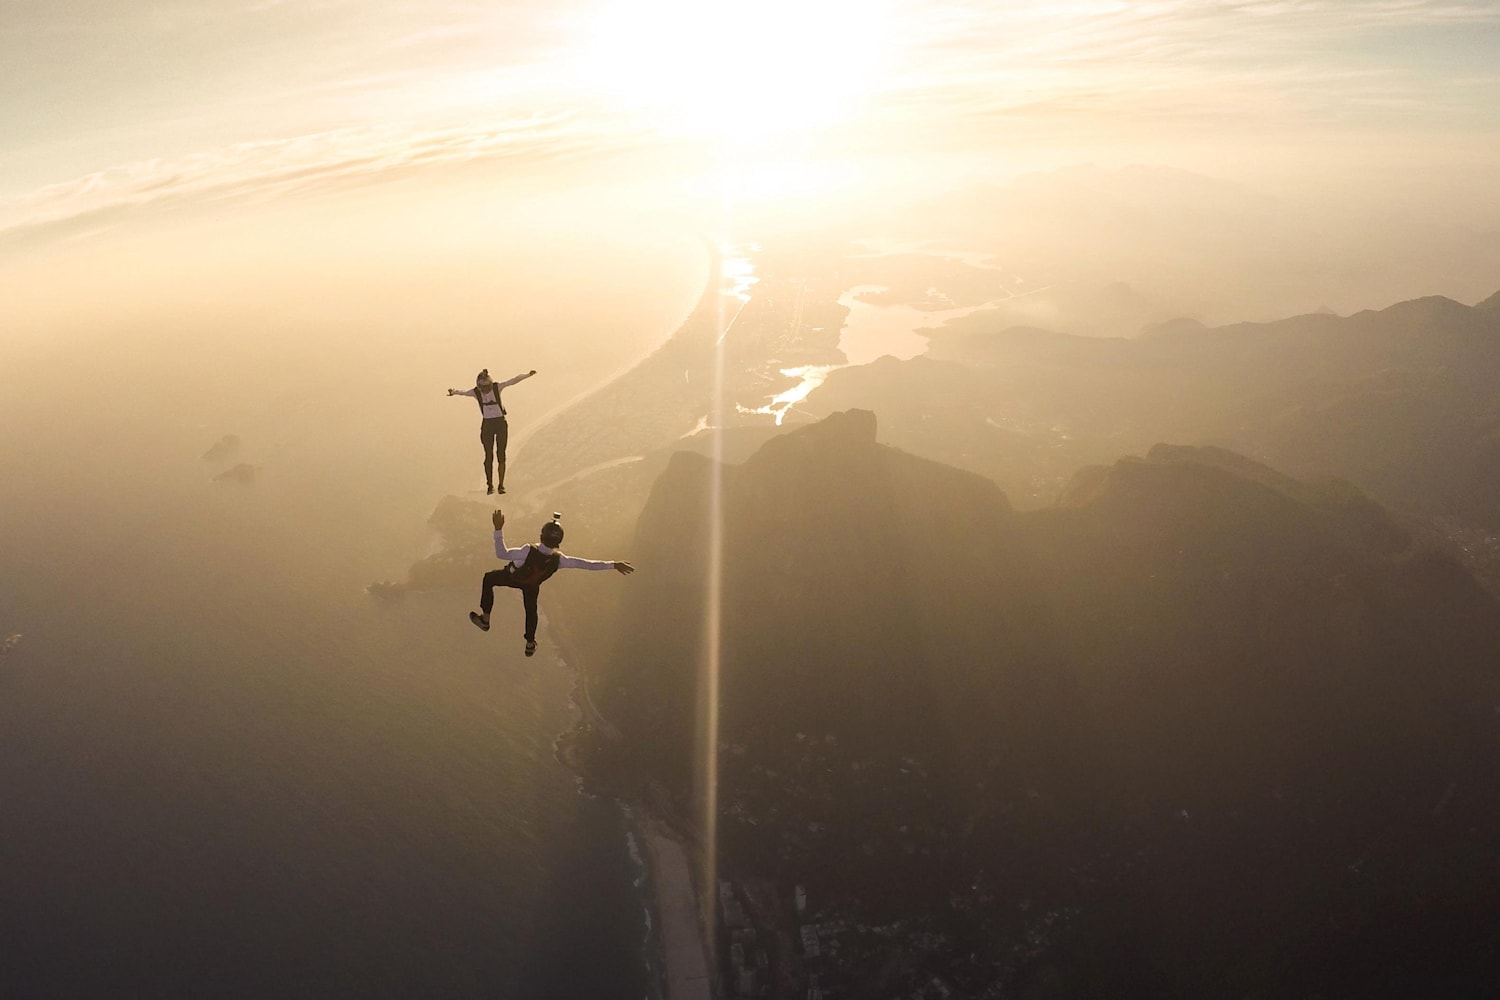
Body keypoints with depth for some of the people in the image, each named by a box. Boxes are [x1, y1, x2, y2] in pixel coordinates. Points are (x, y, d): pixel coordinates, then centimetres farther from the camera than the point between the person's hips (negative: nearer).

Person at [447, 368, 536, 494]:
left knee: (501, 455, -2)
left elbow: (513, 381, -14)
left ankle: (501, 485, 3)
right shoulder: (476, 392, -6)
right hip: (487, 425, 1)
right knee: (489, 456, 3)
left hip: (501, 423, -1)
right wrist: (454, 392, -38)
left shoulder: (497, 387, -10)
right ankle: (490, 485, 12)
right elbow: (464, 392, -17)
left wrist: (528, 375, -23)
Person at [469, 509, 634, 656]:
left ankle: (484, 619, 28)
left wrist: (498, 530, -41)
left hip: (511, 577, -2)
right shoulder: (559, 560, -39)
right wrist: (613, 565, -25)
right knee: (531, 610, 30)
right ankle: (530, 644, 48)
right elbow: (588, 564, -33)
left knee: (489, 578, 26)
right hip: (533, 585, 3)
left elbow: (501, 554, -38)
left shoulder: (528, 551, -49)